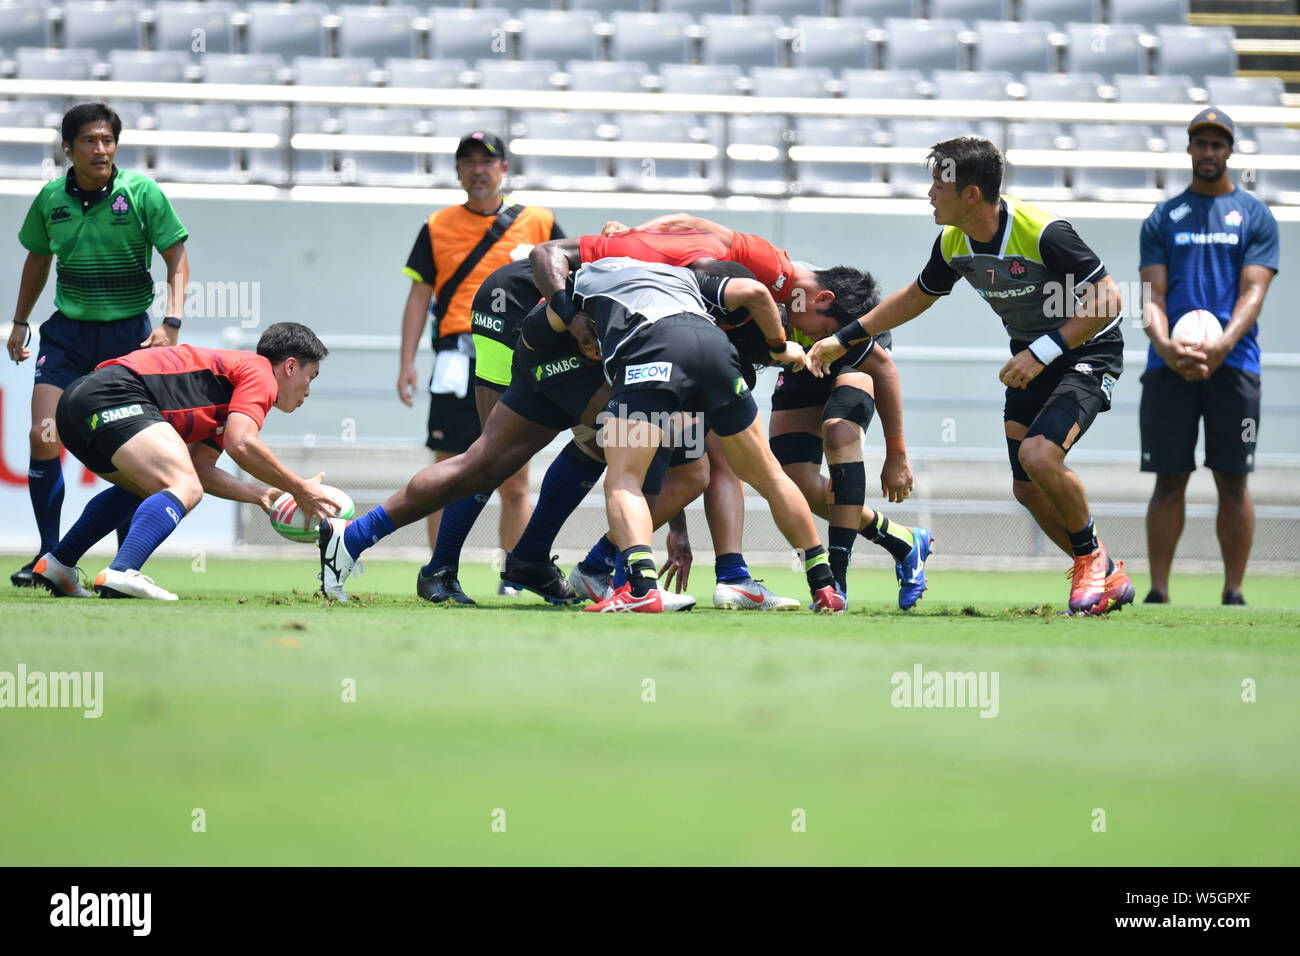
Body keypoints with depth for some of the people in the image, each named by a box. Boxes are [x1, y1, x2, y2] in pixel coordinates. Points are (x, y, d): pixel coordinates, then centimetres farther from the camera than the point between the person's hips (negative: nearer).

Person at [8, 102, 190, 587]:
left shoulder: (142, 193, -8)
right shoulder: (50, 200, 2)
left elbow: (177, 259, -6)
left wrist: (171, 323, -18)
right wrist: (20, 322, 22)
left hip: (128, 330, -3)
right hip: (67, 331, 3)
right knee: (43, 438, -10)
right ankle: (48, 556, 3)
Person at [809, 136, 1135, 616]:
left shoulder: (1043, 233, -30)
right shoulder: (953, 242, -6)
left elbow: (1107, 299, -26)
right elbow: (916, 297, 14)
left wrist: (1042, 352, -30)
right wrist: (844, 337, 12)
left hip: (1087, 351, -8)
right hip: (1032, 359, 8)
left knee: (1038, 456, -27)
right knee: (1027, 487, 3)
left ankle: (1092, 558, -3)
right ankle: (1108, 579, 20)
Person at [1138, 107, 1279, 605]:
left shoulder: (1255, 216, 9)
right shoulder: (1162, 218, 13)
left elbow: (1253, 292, -2)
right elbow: (1153, 294, 5)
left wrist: (1221, 345, -20)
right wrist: (1164, 344, -16)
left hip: (1233, 362, -1)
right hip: (1169, 365, 1)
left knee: (1233, 481, -1)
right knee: (1169, 479, -1)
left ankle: (1233, 594, 2)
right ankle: (1158, 593, 1)